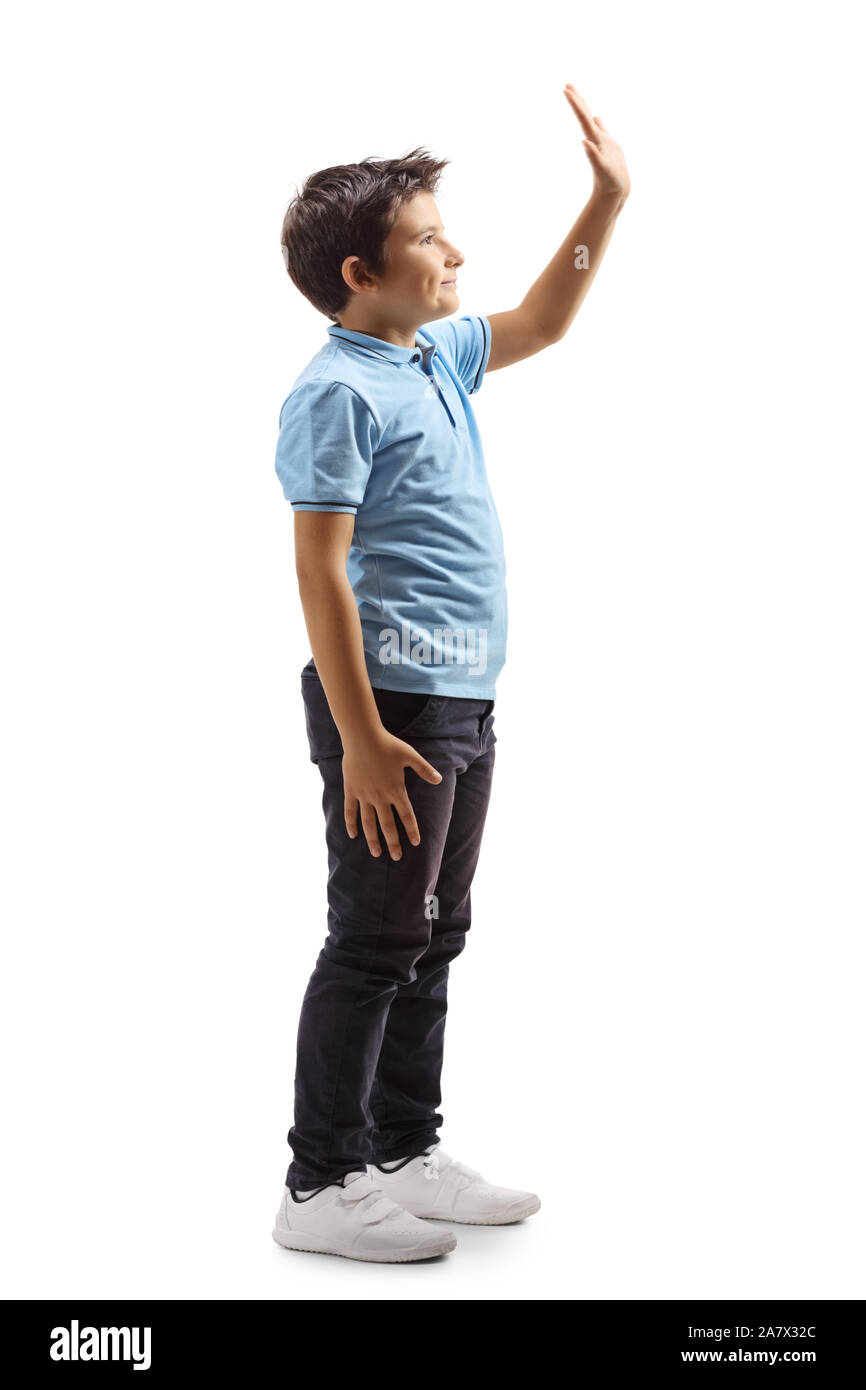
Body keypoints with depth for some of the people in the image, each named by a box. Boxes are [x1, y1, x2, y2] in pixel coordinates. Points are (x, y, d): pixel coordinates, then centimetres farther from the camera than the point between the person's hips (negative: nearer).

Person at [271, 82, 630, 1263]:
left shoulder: (437, 356, 14)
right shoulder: (339, 391, -13)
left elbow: (542, 323, 31)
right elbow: (320, 571, -18)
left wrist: (608, 199, 22)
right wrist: (361, 739, -22)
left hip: (464, 704, 9)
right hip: (393, 702, -9)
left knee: (432, 941, 15)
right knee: (374, 947, -3)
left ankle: (406, 1154, 27)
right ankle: (321, 1187, 9)